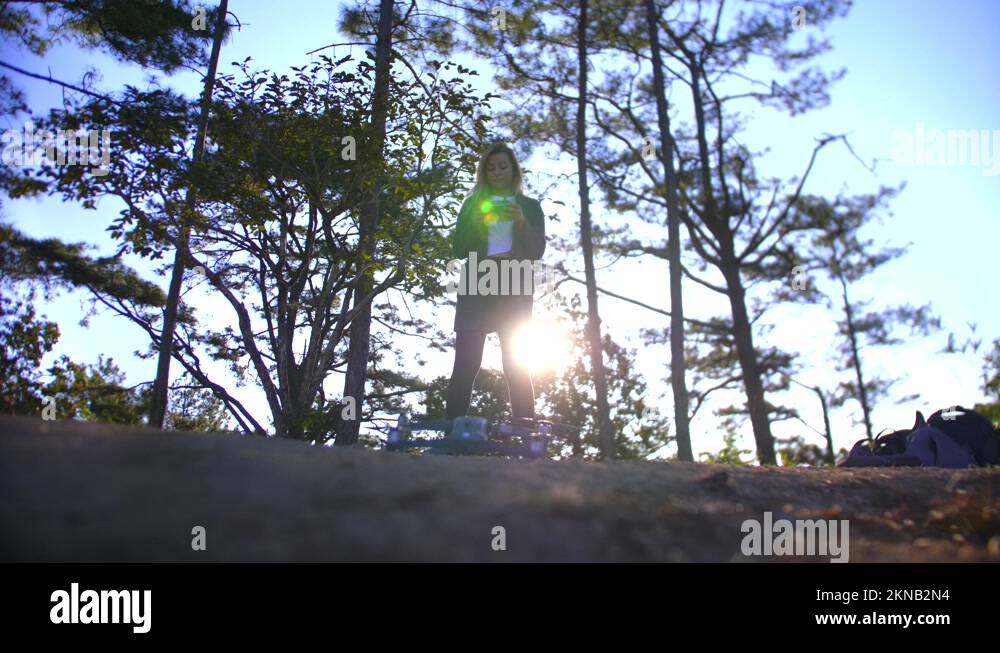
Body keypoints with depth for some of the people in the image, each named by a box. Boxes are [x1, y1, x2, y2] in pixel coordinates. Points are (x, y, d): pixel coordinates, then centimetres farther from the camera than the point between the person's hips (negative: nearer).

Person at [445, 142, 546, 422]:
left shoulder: (530, 206, 15)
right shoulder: (473, 204, 16)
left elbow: (537, 251, 4)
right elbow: (459, 250, 7)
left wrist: (522, 223, -14)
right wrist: (476, 223, -11)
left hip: (514, 290, 0)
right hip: (476, 288, 1)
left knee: (517, 366, -8)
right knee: (465, 364, -9)